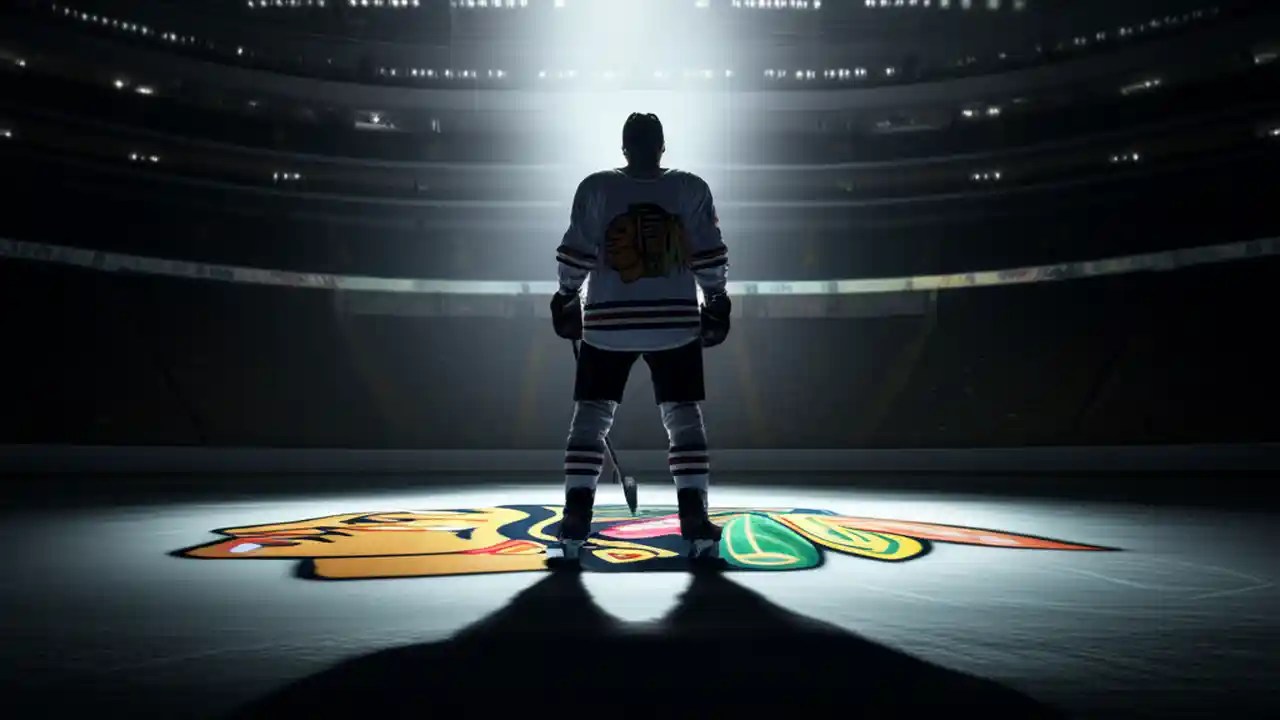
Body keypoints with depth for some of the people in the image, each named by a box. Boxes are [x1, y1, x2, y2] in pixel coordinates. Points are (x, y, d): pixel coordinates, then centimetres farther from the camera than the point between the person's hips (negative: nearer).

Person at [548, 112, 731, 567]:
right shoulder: (692, 188, 2)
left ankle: (572, 533, 2)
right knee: (685, 420, 8)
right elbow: (711, 257, 2)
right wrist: (717, 304, 14)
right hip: (676, 324, 1)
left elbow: (575, 256, 0)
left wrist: (566, 300, 14)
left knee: (589, 420, 6)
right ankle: (698, 534, 4)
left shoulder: (596, 187, 0)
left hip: (607, 324, 0)